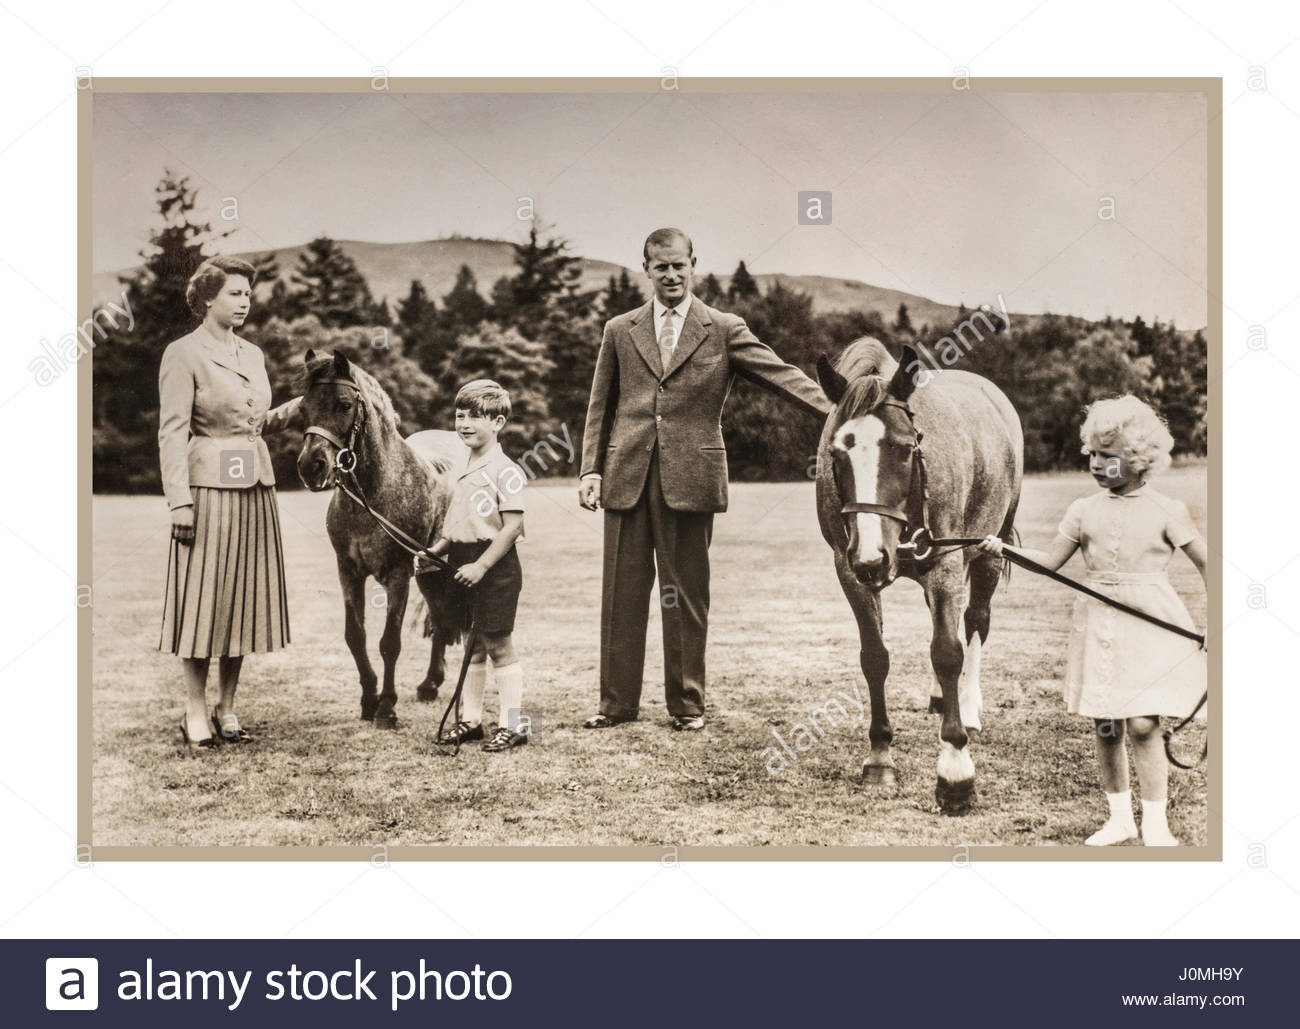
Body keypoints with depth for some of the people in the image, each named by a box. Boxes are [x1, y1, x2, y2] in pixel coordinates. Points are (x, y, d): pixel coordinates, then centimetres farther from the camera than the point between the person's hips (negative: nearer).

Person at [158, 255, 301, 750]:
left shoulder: (253, 354, 14)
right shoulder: (183, 355, -5)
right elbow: (172, 433, -10)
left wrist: (295, 407, 4)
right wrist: (179, 501, -17)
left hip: (256, 486, 7)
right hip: (210, 485, -7)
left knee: (244, 595, 8)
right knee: (203, 595, -2)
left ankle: (227, 708, 17)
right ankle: (195, 712, 6)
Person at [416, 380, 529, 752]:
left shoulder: (505, 470, -14)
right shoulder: (466, 468, 13)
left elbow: (512, 526, -18)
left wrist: (481, 566, -22)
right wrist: (433, 552, 8)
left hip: (494, 567, -8)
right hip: (463, 563, 8)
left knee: (498, 645, -3)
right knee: (473, 645, 14)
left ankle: (513, 723, 5)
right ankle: (471, 720, 22)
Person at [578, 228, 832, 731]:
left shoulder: (725, 331, 4)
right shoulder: (620, 331, 12)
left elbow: (782, 375, -4)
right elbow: (600, 407, 14)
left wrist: (839, 415, -16)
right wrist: (591, 469, 4)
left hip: (691, 479, -2)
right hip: (627, 480, 2)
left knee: (687, 595, 4)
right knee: (622, 593, 6)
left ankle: (687, 703, 15)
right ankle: (617, 700, 16)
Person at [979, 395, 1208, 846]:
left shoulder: (1165, 510, -1)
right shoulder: (1084, 510, 8)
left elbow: (1205, 561, 3)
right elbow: (1051, 560, 11)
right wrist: (1006, 549, -5)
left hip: (1151, 624, -4)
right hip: (1099, 623, 4)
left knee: (1141, 722, -10)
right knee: (1105, 725, 6)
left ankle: (1155, 825, 3)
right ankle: (1120, 817, 21)